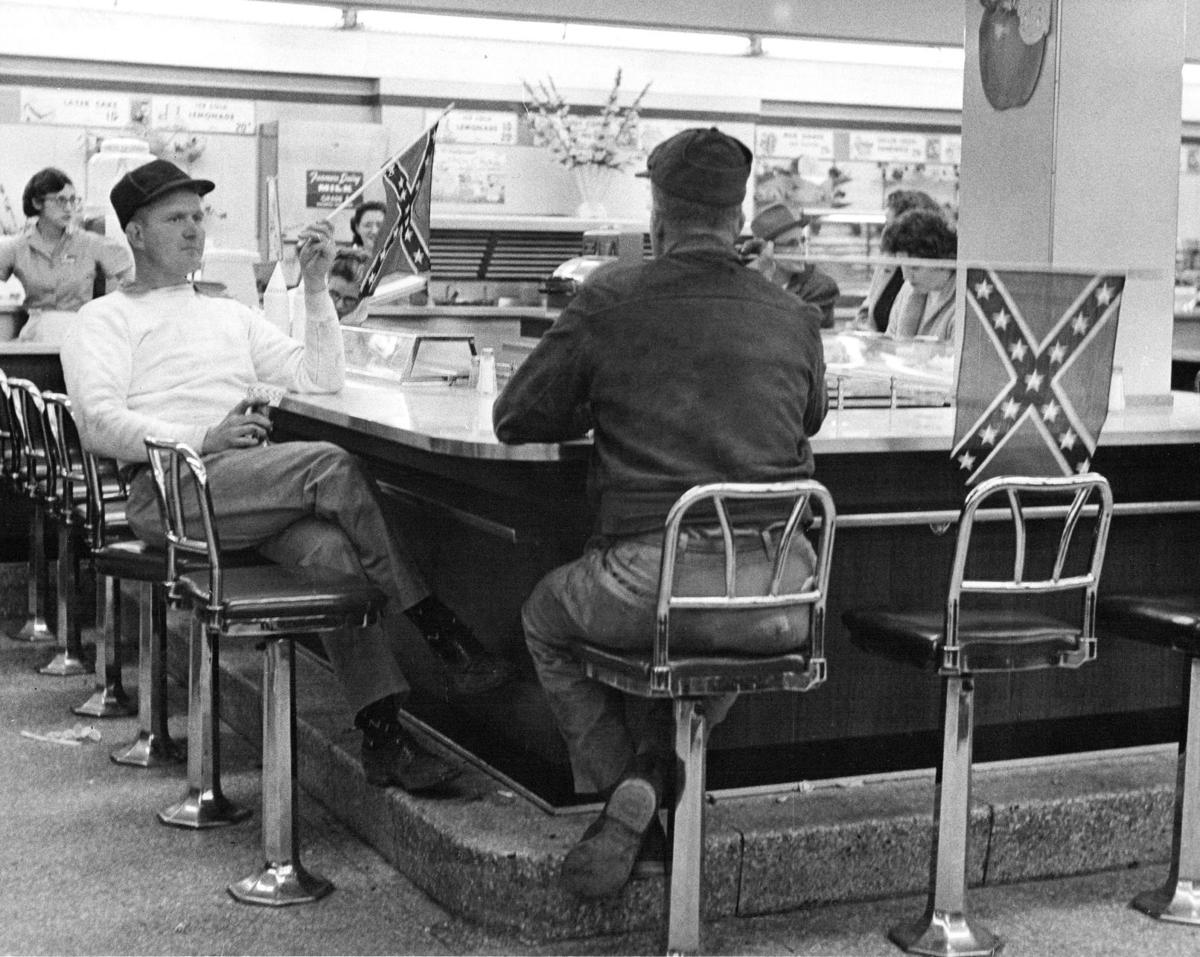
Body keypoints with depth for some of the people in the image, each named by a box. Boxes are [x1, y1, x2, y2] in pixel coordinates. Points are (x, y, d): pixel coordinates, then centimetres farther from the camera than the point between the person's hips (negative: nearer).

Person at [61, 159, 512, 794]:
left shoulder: (230, 315, 31)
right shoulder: (106, 320, 14)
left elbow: (321, 379, 20)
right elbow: (99, 426, -4)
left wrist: (316, 286, 11)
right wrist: (200, 440, -16)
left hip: (256, 489, 5)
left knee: (330, 546, -29)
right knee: (330, 466, -29)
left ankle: (380, 731, -33)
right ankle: (442, 633, -24)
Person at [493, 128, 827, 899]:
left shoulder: (609, 304, -1)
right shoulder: (793, 317, 7)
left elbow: (515, 419, 10)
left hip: (650, 585, -3)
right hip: (779, 596, 3)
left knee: (547, 618, 28)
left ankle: (620, 784, 18)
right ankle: (650, 780, 33)